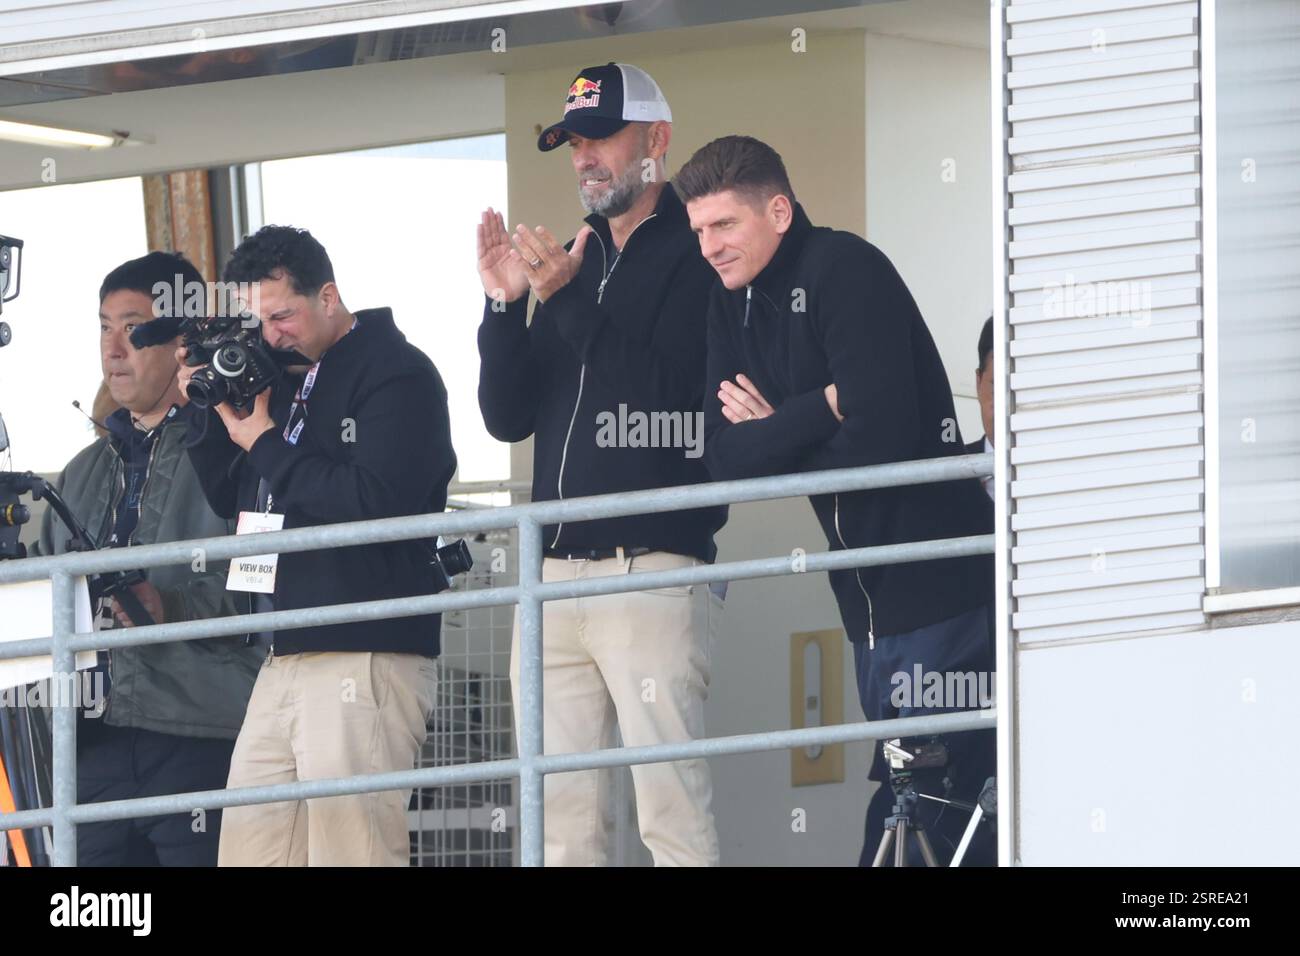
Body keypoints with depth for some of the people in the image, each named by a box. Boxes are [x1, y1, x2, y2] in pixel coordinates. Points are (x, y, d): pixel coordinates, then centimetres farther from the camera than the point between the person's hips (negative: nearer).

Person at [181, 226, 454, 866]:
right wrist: (209, 415, 7)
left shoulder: (397, 374, -4)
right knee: (250, 843, 3)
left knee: (350, 847, -12)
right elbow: (232, 501, 23)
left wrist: (263, 441, -10)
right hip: (285, 662, 8)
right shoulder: (285, 379, 19)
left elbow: (376, 500, -18)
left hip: (366, 658, -8)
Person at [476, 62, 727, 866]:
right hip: (557, 574, 7)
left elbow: (673, 397, -13)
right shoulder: (575, 262, 20)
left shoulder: (697, 255, -1)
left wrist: (568, 300, -15)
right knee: (562, 820, 5)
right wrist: (506, 303, 2)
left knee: (672, 811, -13)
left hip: (654, 571, -7)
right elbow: (508, 415, 16)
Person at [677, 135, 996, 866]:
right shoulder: (734, 304, 10)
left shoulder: (845, 269, -12)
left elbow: (881, 433, -22)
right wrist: (820, 408, -16)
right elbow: (724, 457, -1)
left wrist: (776, 437, -5)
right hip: (869, 598, 8)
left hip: (936, 580, -8)